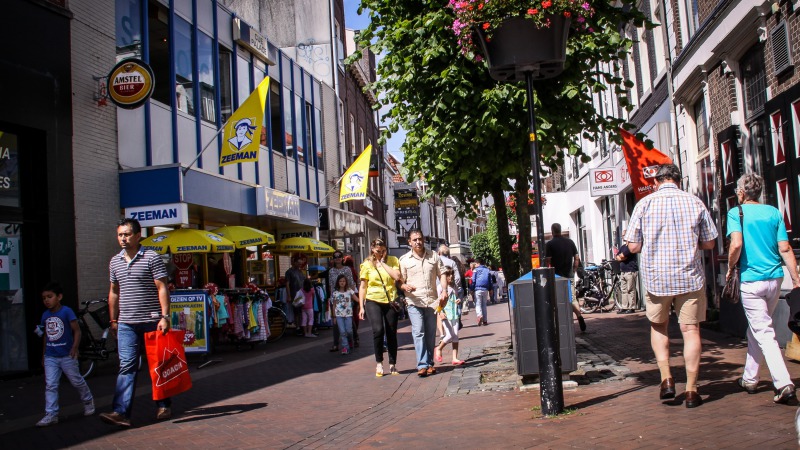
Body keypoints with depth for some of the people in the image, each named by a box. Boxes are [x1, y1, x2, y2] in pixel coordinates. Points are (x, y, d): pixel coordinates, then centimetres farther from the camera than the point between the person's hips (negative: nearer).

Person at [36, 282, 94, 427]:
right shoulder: (45, 315, 5)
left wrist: (75, 347, -23)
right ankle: (51, 415, 1)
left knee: (77, 381, 10)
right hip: (50, 356, 4)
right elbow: (46, 335, 15)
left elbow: (77, 330, -13)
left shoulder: (66, 311, -12)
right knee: (50, 385, -1)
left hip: (67, 355, -4)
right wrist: (44, 353, 16)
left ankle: (88, 401, 32)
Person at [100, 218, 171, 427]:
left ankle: (164, 406, 20)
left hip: (151, 322, -4)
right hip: (126, 324, 4)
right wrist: (113, 320, 18)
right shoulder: (115, 261, 11)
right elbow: (114, 292, 20)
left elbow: (162, 288, -8)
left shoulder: (152, 258, -5)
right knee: (127, 367, -4)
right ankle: (121, 412, -9)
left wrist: (164, 316, -16)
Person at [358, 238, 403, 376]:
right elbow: (363, 287, 6)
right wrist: (361, 307, 0)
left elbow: (397, 276, -12)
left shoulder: (392, 260, 5)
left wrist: (382, 263, -8)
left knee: (391, 333, 4)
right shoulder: (367, 264, 5)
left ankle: (392, 365, 17)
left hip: (390, 301, 1)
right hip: (373, 301, -1)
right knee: (378, 330, -17)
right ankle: (379, 363, -1)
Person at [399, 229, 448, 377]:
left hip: (432, 301, 3)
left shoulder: (433, 256, 9)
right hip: (414, 302, -2)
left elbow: (442, 274, 12)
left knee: (431, 334, 6)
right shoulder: (404, 260, 3)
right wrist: (405, 287, -19)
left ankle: (430, 363, 17)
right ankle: (422, 365, -13)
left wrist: (444, 291, -3)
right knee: (418, 333, -12)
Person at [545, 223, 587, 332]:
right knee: (571, 298, 12)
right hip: (569, 276, 4)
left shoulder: (549, 244, -8)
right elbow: (577, 258, 7)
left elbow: (548, 262, -13)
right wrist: (573, 271, 15)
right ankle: (579, 316, -11)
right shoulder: (570, 242, 6)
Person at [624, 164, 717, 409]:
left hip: (656, 277, 0)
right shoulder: (695, 202, 0)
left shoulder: (645, 203, -4)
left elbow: (633, 246, -4)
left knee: (658, 327, 19)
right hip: (690, 277, 0)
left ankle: (666, 379, 8)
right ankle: (691, 390, 7)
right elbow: (709, 243, 6)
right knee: (691, 330, 5)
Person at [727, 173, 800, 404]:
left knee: (764, 333, -4)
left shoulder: (736, 212, -4)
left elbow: (736, 244, -18)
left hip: (751, 280, -5)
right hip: (775, 279, 5)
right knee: (756, 329, 18)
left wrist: (730, 268, -2)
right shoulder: (774, 212, 7)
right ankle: (749, 378, 28)